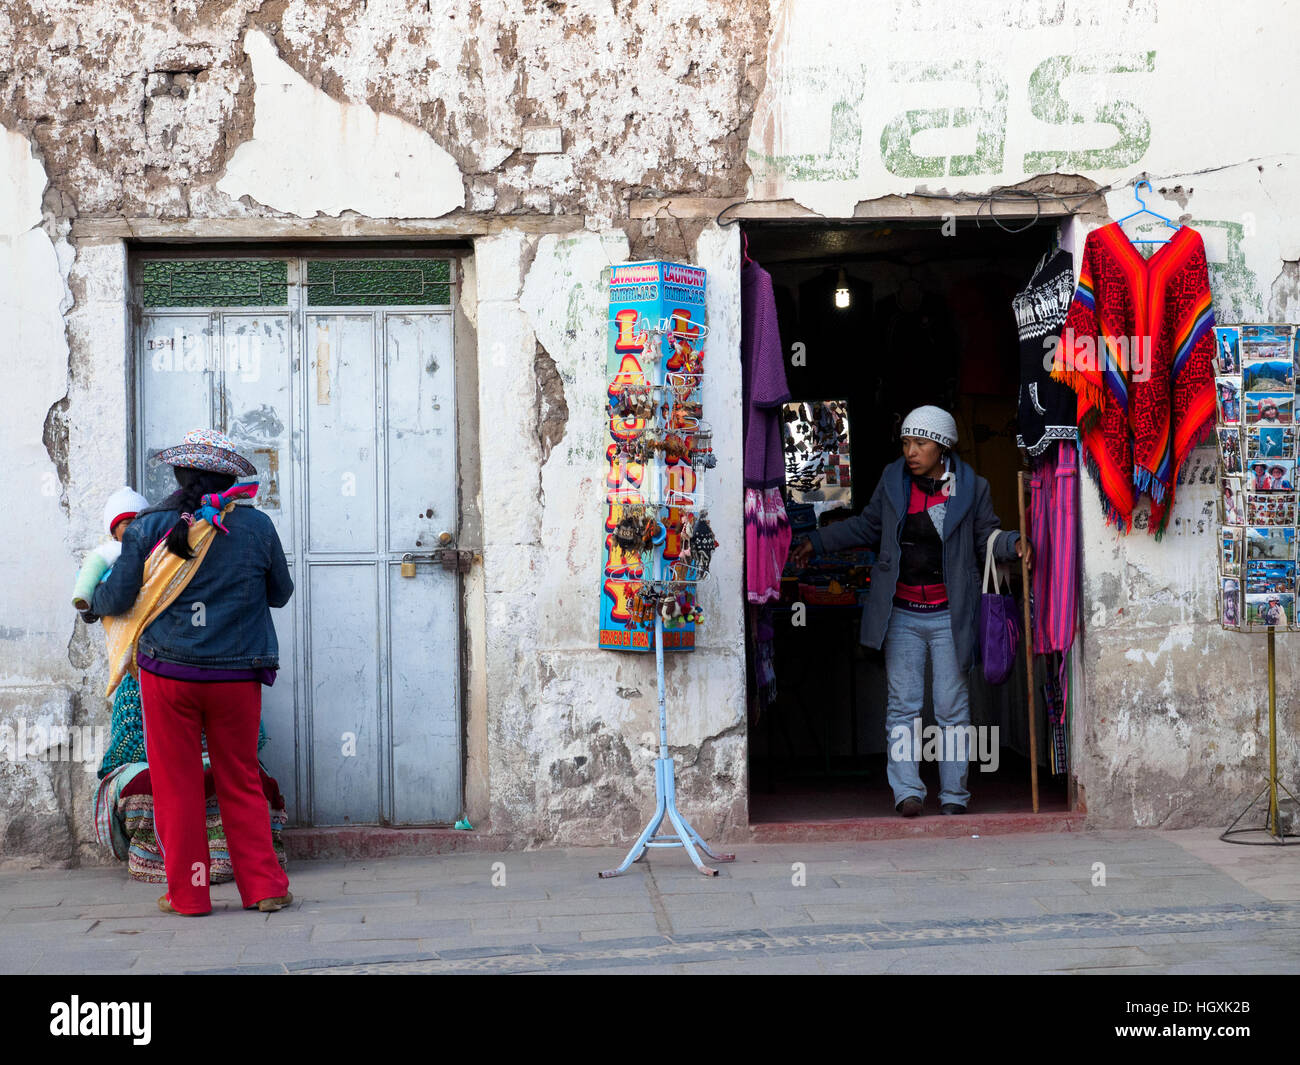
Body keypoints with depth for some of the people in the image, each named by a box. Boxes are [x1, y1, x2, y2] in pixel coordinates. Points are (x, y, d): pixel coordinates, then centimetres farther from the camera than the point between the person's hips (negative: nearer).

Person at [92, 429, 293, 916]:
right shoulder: (257, 526, -1)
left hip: (168, 673, -1)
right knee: (241, 783, 12)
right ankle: (264, 886, 10)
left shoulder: (149, 527, -2)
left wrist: (93, 600, 25)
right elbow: (280, 593, 12)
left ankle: (187, 893, 12)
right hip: (237, 675, 1)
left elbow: (116, 598, 3)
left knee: (176, 785, 8)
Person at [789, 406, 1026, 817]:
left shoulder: (971, 487, 0)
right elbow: (867, 526, 19)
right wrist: (817, 542, 18)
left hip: (949, 614, -2)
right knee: (902, 704, -1)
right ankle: (907, 791, 0)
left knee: (952, 705, 2)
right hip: (901, 614, 2)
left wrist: (1015, 543, -13)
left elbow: (986, 537, 8)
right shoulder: (892, 480, 6)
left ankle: (954, 794, 10)